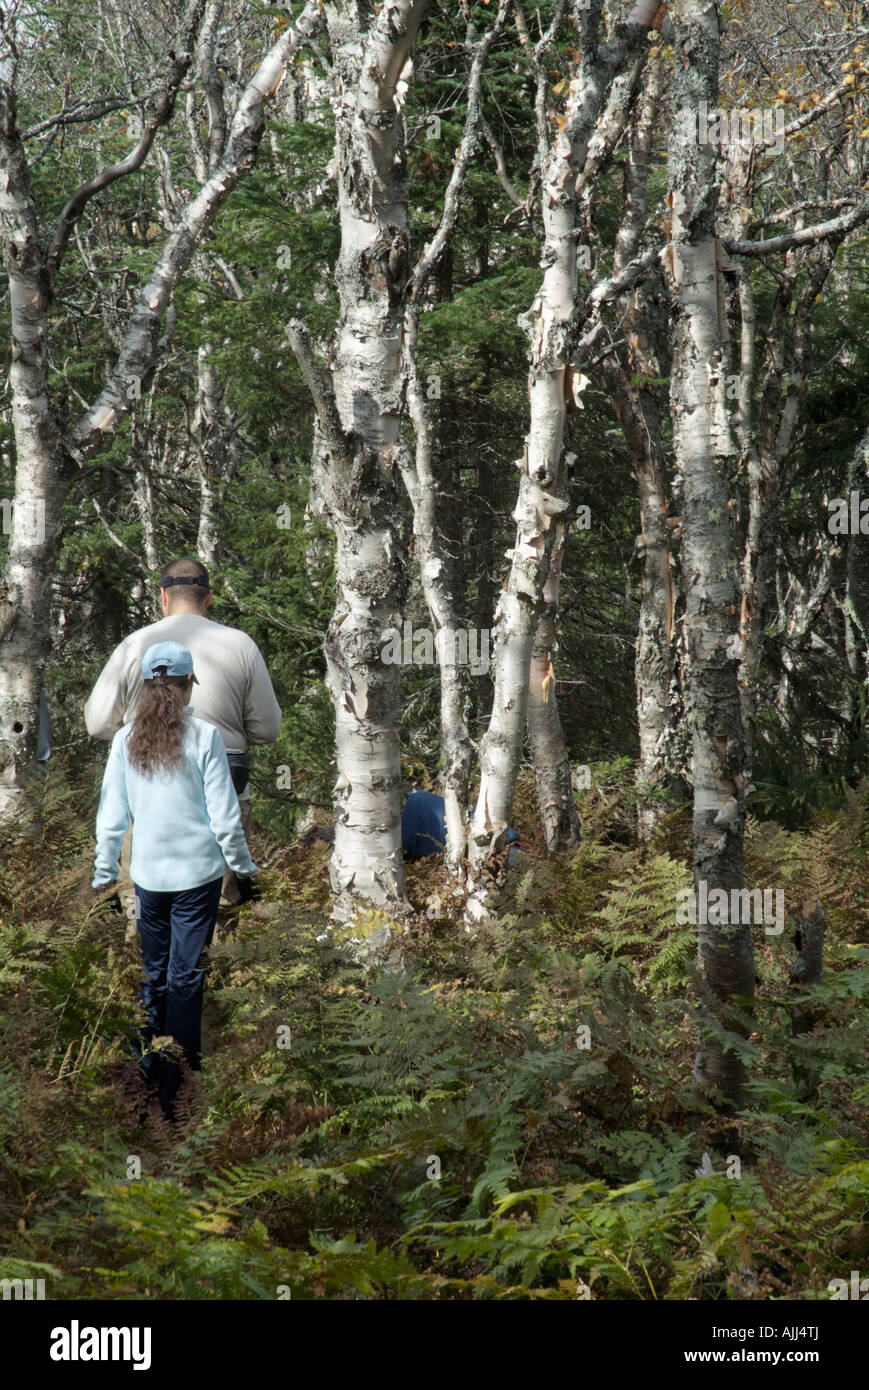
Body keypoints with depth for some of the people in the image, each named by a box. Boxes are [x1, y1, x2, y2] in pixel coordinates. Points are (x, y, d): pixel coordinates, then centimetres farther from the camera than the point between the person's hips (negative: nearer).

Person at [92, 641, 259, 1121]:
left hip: (147, 875, 3)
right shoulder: (204, 736, -11)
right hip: (197, 872, -3)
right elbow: (225, 817, -8)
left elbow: (110, 816, 3)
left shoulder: (125, 739, -2)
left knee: (153, 974, 15)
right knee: (185, 978, 2)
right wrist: (244, 870, 4)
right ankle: (178, 1090, 4)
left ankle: (147, 1071, 20)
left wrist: (103, 875, 14)